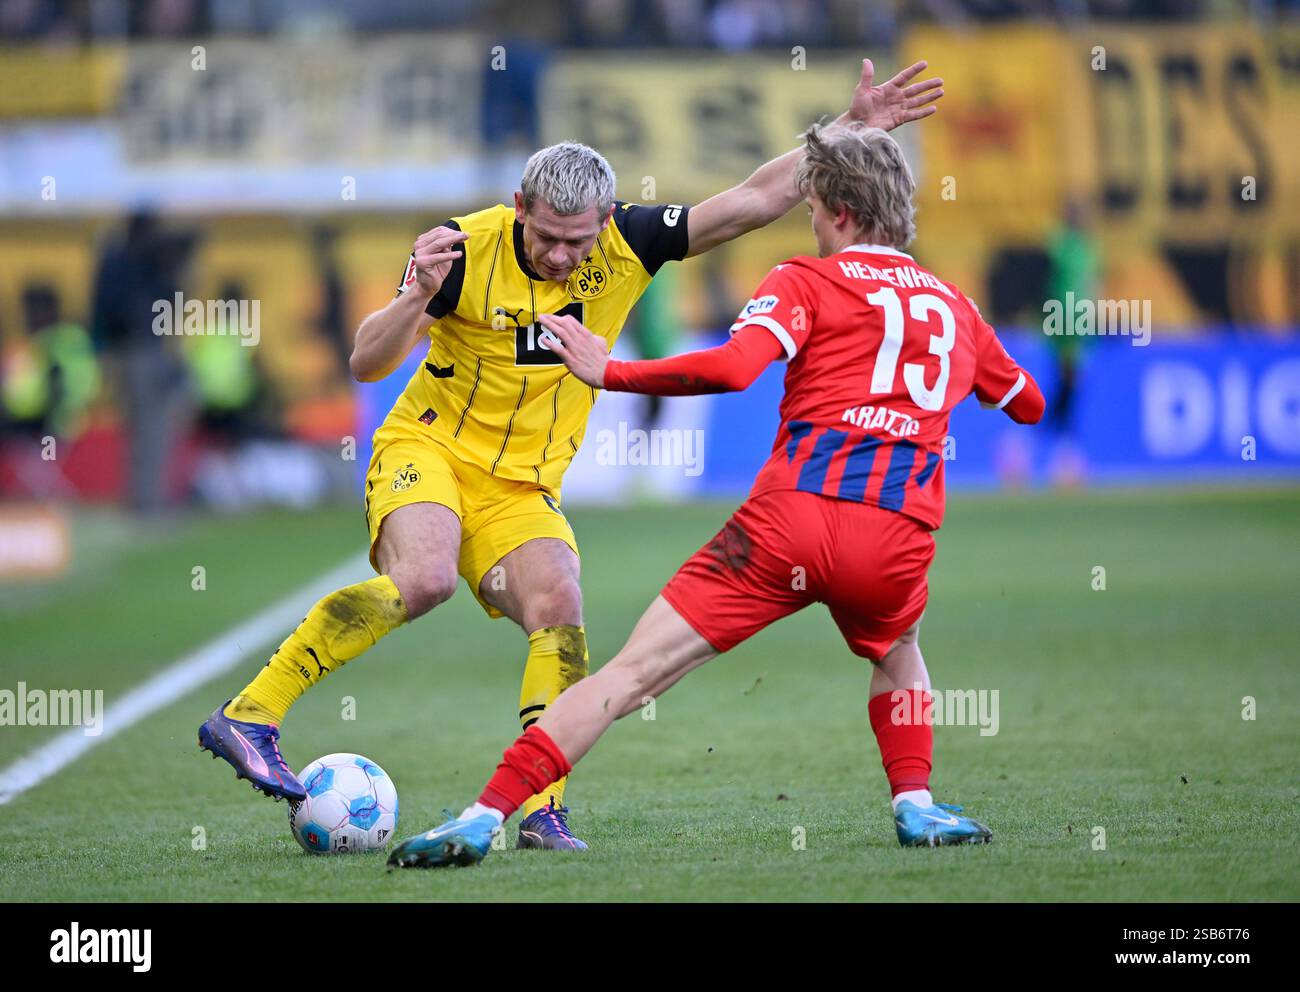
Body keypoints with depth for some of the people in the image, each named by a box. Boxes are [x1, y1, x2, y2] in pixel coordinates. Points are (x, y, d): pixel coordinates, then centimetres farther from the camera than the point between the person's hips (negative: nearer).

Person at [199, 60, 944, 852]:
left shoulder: (625, 245, -8)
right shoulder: (467, 251, -18)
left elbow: (756, 201, -6)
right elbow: (367, 364, -18)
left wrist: (856, 131, -12)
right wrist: (417, 297, -37)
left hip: (524, 485, 4)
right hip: (429, 450, -4)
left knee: (560, 616, -17)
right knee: (422, 579, -31)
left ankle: (543, 811, -12)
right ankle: (249, 716, -27)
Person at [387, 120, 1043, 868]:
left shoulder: (807, 281, 7)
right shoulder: (955, 308, 20)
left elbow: (732, 368, -12)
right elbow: (1029, 405, 37)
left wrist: (609, 373, -4)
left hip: (790, 519, -3)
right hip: (899, 536, 4)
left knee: (633, 672, -4)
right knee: (898, 653, 39)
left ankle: (486, 817, -10)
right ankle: (916, 805, 23)